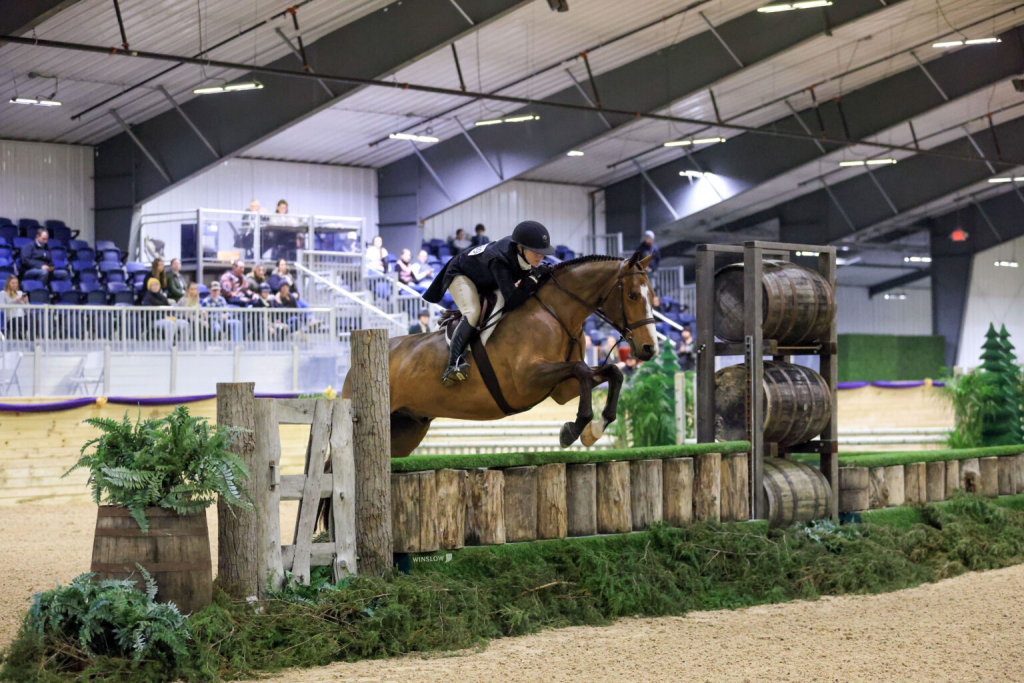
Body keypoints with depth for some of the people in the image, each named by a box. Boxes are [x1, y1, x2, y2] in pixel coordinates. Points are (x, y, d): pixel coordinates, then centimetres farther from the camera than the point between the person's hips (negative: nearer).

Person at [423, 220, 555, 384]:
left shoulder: (521, 254, -23)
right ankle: (453, 365, -36)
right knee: (473, 312, -31)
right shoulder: (499, 261, -44)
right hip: (461, 274, -9)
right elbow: (512, 302, -48)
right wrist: (533, 278, -44)